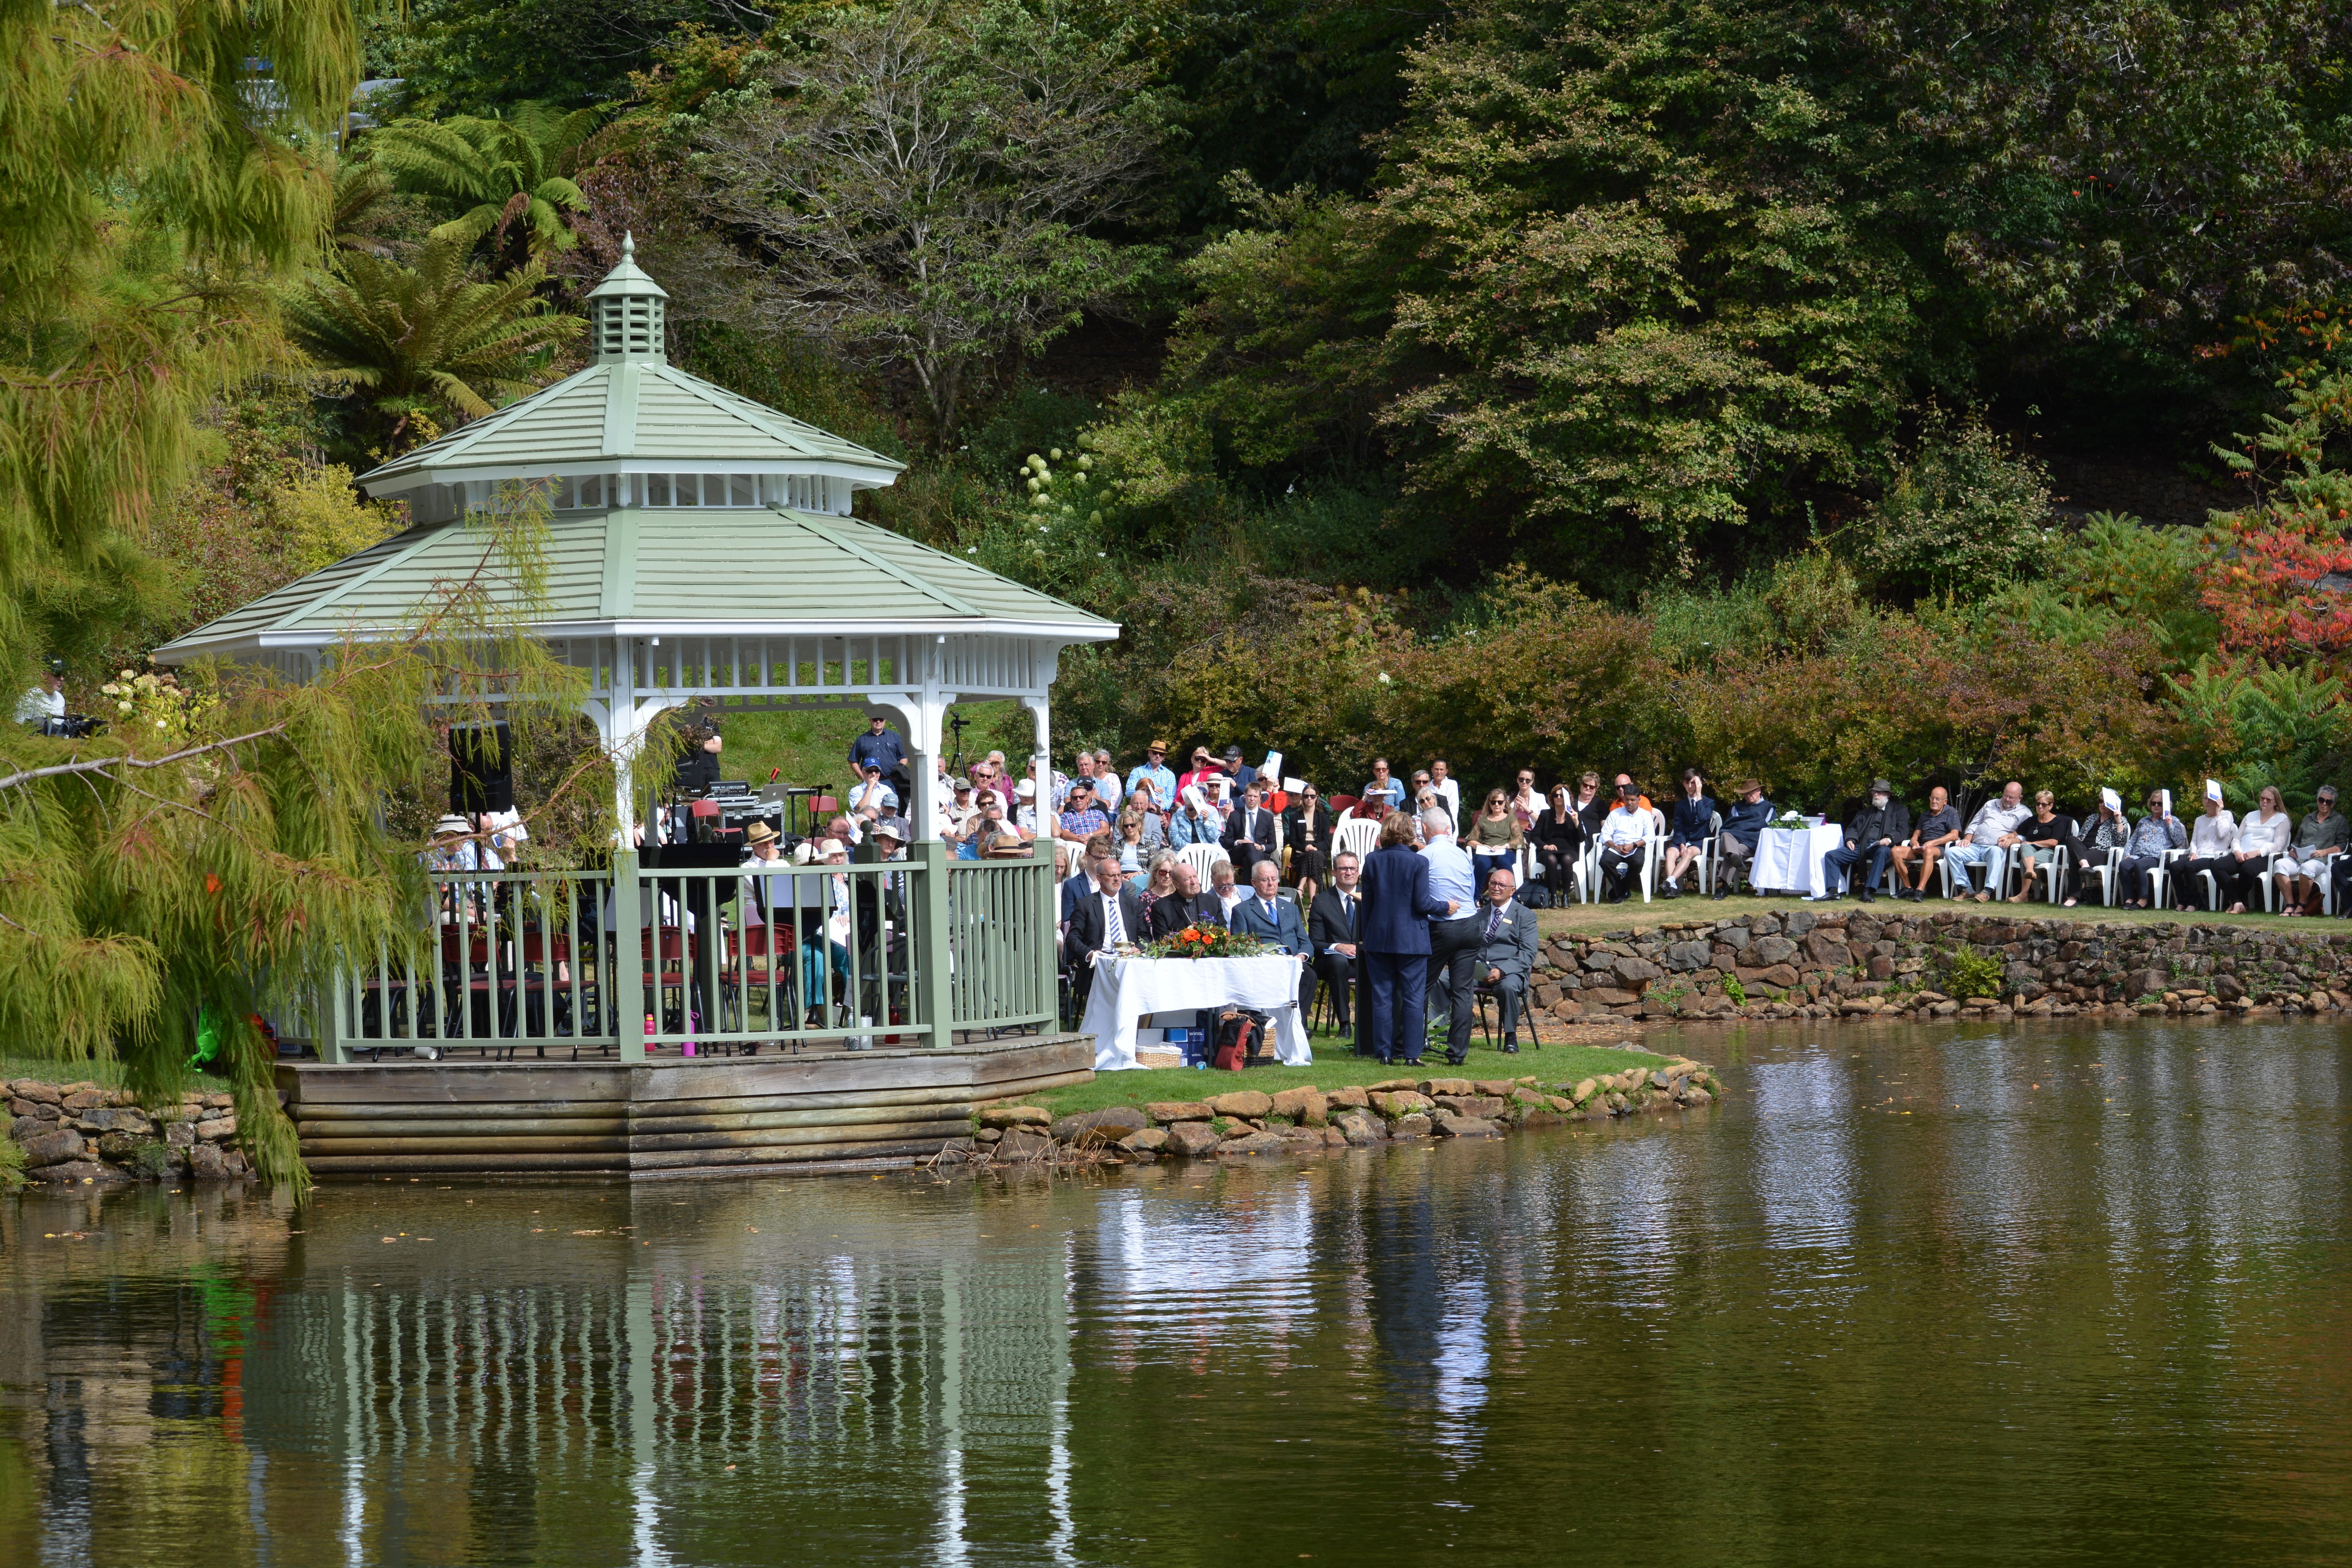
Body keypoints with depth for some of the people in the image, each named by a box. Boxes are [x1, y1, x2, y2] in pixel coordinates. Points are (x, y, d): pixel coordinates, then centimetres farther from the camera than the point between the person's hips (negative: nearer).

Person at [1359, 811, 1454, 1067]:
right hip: (1411, 939, -3)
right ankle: (1411, 1054, -1)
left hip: (1379, 939, 3)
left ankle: (1384, 1052, 7)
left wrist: (1367, 935, 17)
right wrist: (1446, 907, 6)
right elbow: (1422, 904, -12)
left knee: (1381, 997, 8)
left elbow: (1367, 902, 7)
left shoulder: (1373, 861, 0)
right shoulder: (1418, 862, -11)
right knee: (1413, 998, 2)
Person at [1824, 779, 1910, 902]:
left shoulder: (1899, 810, 14)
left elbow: (1903, 832, 2)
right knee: (1831, 855, -14)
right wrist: (1850, 839, 2)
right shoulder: (1866, 812, 30)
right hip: (1861, 846, 5)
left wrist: (1890, 839, -18)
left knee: (1882, 852, -42)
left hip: (1881, 847, -5)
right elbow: (1853, 827, 25)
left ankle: (1869, 891, -46)